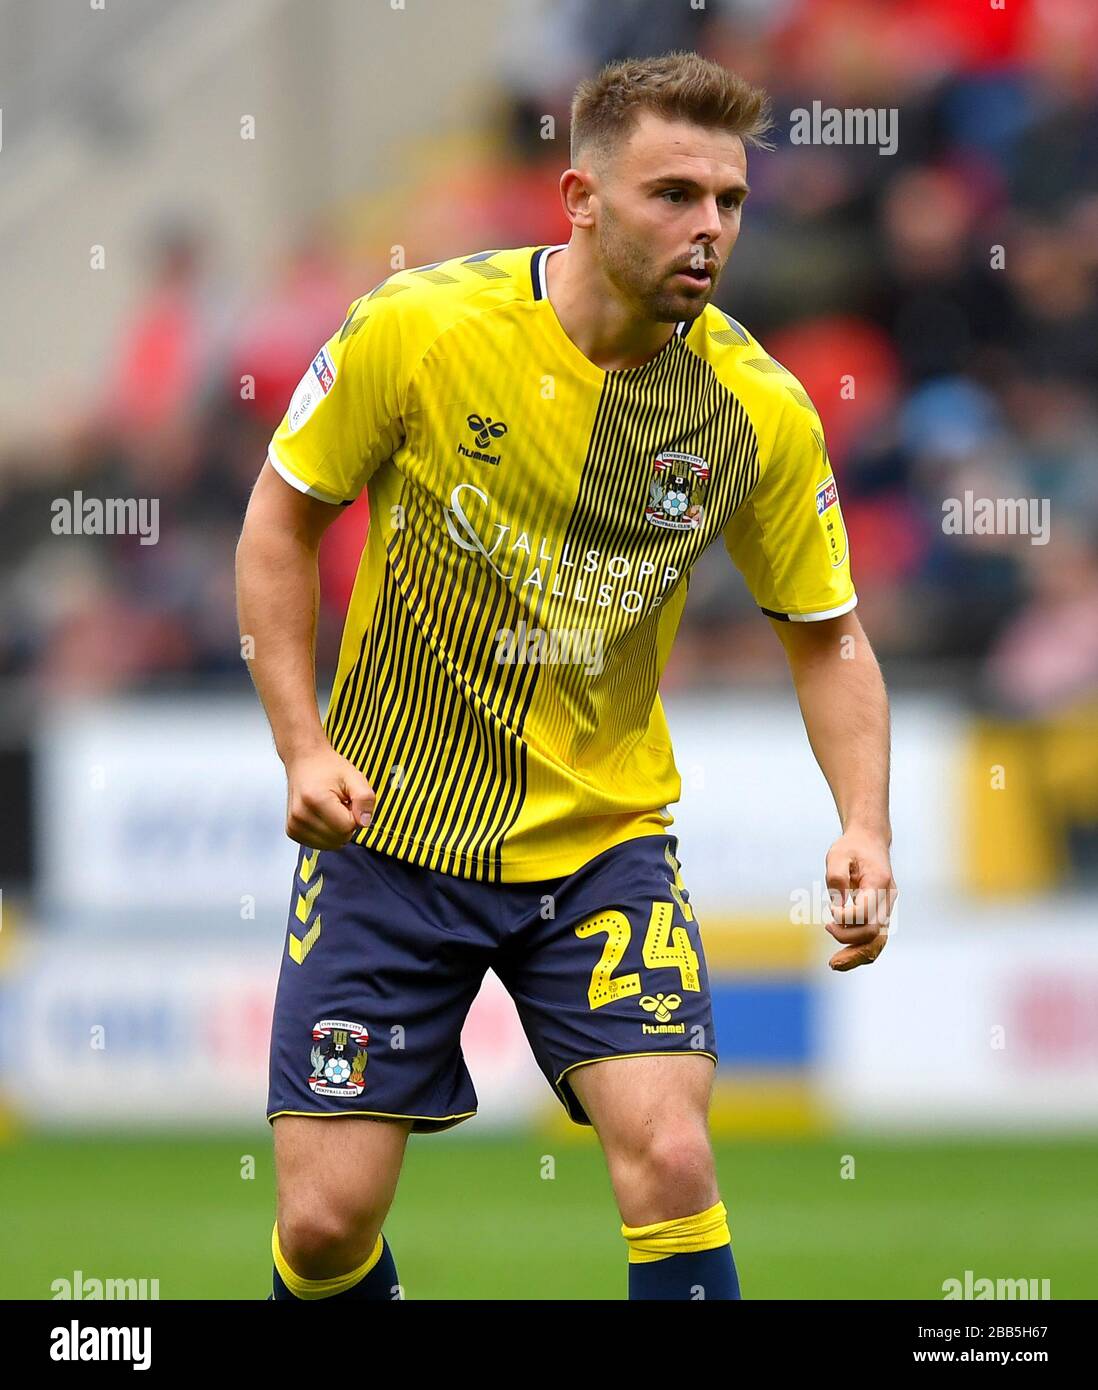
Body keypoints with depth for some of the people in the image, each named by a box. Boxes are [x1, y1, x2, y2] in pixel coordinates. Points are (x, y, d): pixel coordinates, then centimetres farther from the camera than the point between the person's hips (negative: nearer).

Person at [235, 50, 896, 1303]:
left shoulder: (759, 411, -9)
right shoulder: (419, 330, -15)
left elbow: (827, 634, 4)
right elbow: (282, 519, 0)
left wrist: (864, 829, -11)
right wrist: (302, 747, -8)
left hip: (604, 838, 1)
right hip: (392, 830, -1)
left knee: (669, 1157, -20)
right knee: (327, 1218, -3)